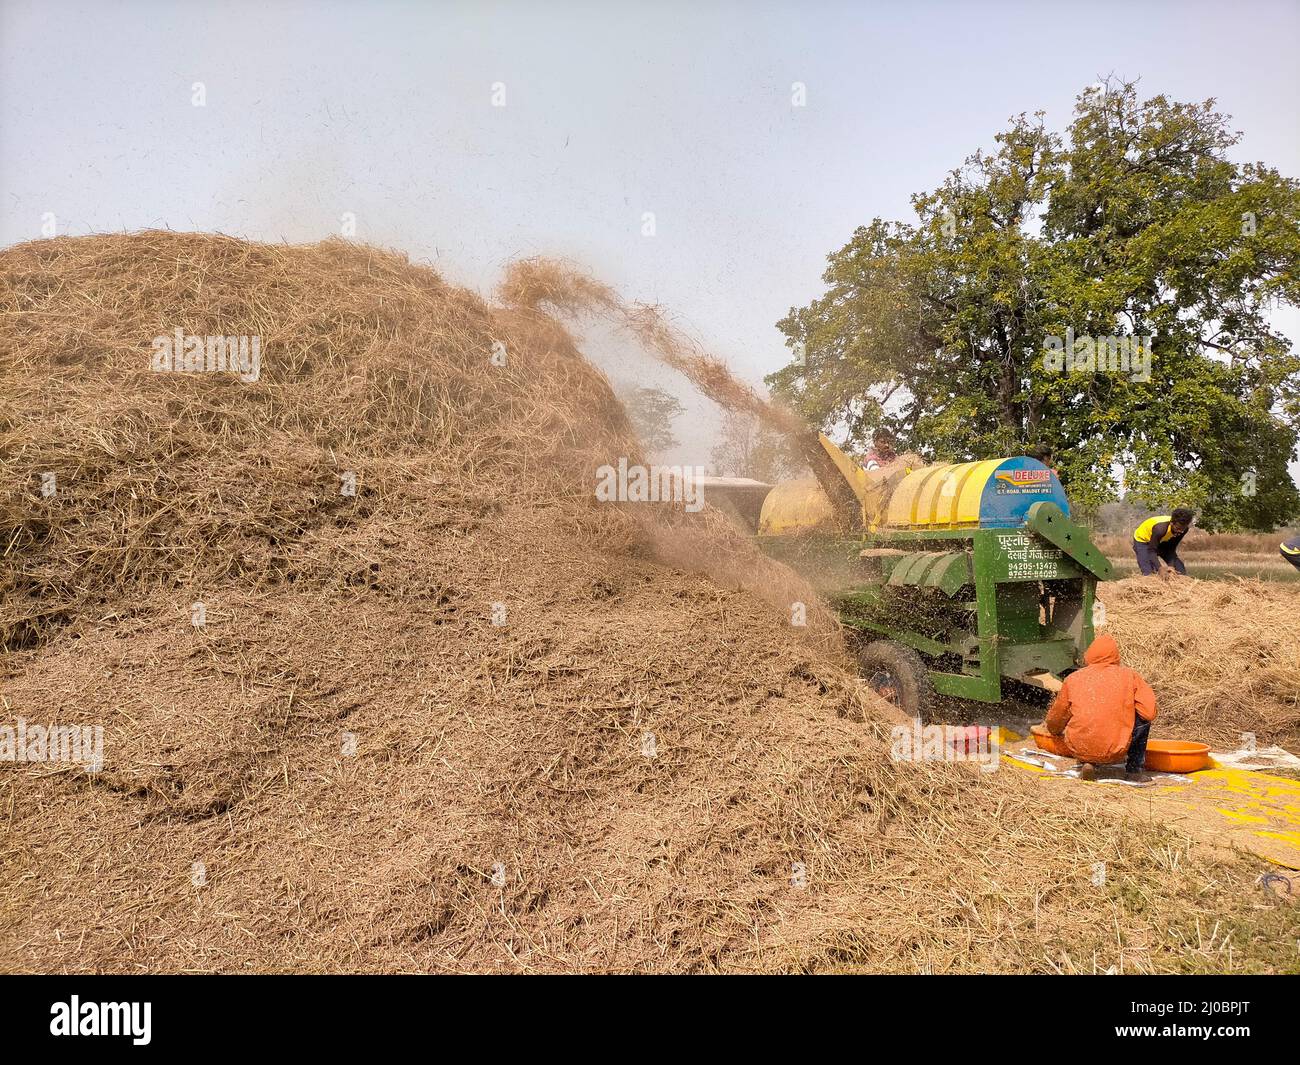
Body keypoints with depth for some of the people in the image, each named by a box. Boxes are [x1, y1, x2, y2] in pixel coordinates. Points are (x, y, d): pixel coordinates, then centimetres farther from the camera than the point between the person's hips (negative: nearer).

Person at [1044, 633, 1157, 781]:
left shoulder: (1073, 678, 7)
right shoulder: (1130, 676, 3)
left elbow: (1055, 720, 18)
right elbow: (1150, 712, -4)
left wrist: (1056, 731, 42)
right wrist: (1125, 712, 18)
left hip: (1079, 750, 3)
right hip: (1115, 751, -3)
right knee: (1143, 717, 20)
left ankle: (1088, 763, 15)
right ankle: (1133, 769, 20)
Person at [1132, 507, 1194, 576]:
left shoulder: (1182, 529, -23)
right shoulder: (1160, 528, -42)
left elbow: (1172, 548, -14)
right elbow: (1152, 550, -37)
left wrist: (1171, 566, -25)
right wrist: (1160, 569, -47)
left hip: (1161, 542, 6)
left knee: (1181, 570, 1)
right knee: (1149, 574, -24)